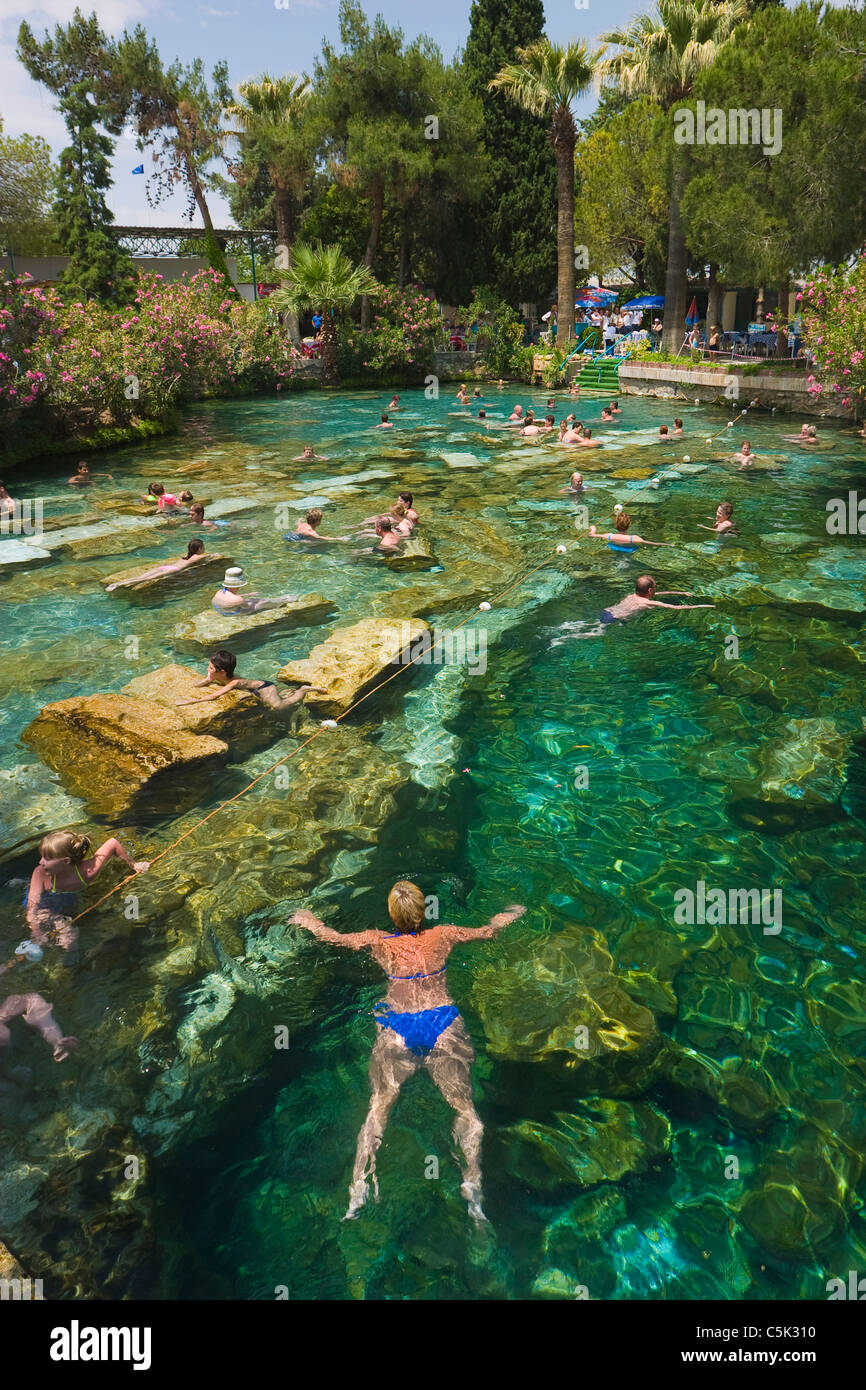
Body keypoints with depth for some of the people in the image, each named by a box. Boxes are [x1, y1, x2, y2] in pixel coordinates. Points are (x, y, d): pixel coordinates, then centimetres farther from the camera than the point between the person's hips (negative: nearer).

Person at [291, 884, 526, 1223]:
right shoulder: (443, 935, 10)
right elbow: (487, 931, 26)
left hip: (397, 1027, 0)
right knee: (464, 1106, 2)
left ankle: (360, 1185, -9)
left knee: (378, 1108, 2)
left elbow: (333, 937, 23)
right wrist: (511, 914, 47)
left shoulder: (379, 942, 9)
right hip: (444, 1022, 0)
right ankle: (472, 1180, -14)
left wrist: (308, 920, 44)